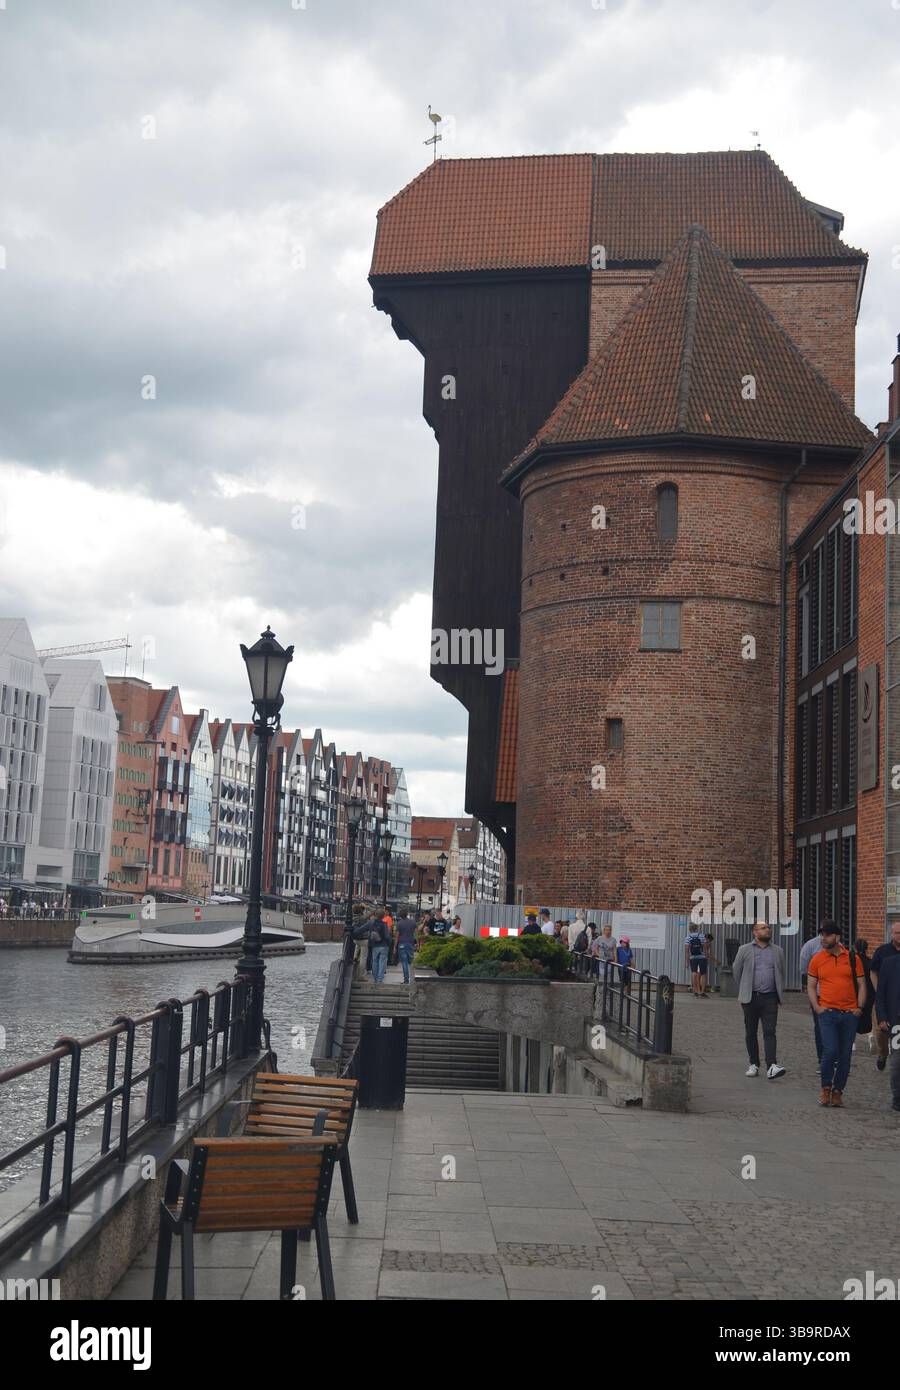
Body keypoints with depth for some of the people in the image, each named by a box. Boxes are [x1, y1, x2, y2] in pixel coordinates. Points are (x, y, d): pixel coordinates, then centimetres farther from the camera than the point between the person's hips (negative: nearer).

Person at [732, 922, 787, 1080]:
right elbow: (736, 971, 11)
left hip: (770, 998, 0)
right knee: (751, 1033, 6)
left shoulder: (778, 951, 12)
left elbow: (781, 973, 21)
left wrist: (780, 992, 14)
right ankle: (754, 1064, 17)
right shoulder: (745, 950, 4)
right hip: (750, 998, 0)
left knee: (770, 1032, -9)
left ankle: (771, 1066, -18)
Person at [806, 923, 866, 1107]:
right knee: (830, 1051, -13)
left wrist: (859, 1007, -2)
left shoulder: (853, 958, 4)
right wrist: (817, 1007, -4)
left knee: (845, 1055, 4)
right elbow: (811, 986, 9)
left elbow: (861, 985, 9)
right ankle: (826, 1087, 7)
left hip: (849, 1014, 1)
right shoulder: (817, 959, 4)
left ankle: (838, 1091, 17)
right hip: (828, 1012, -1)